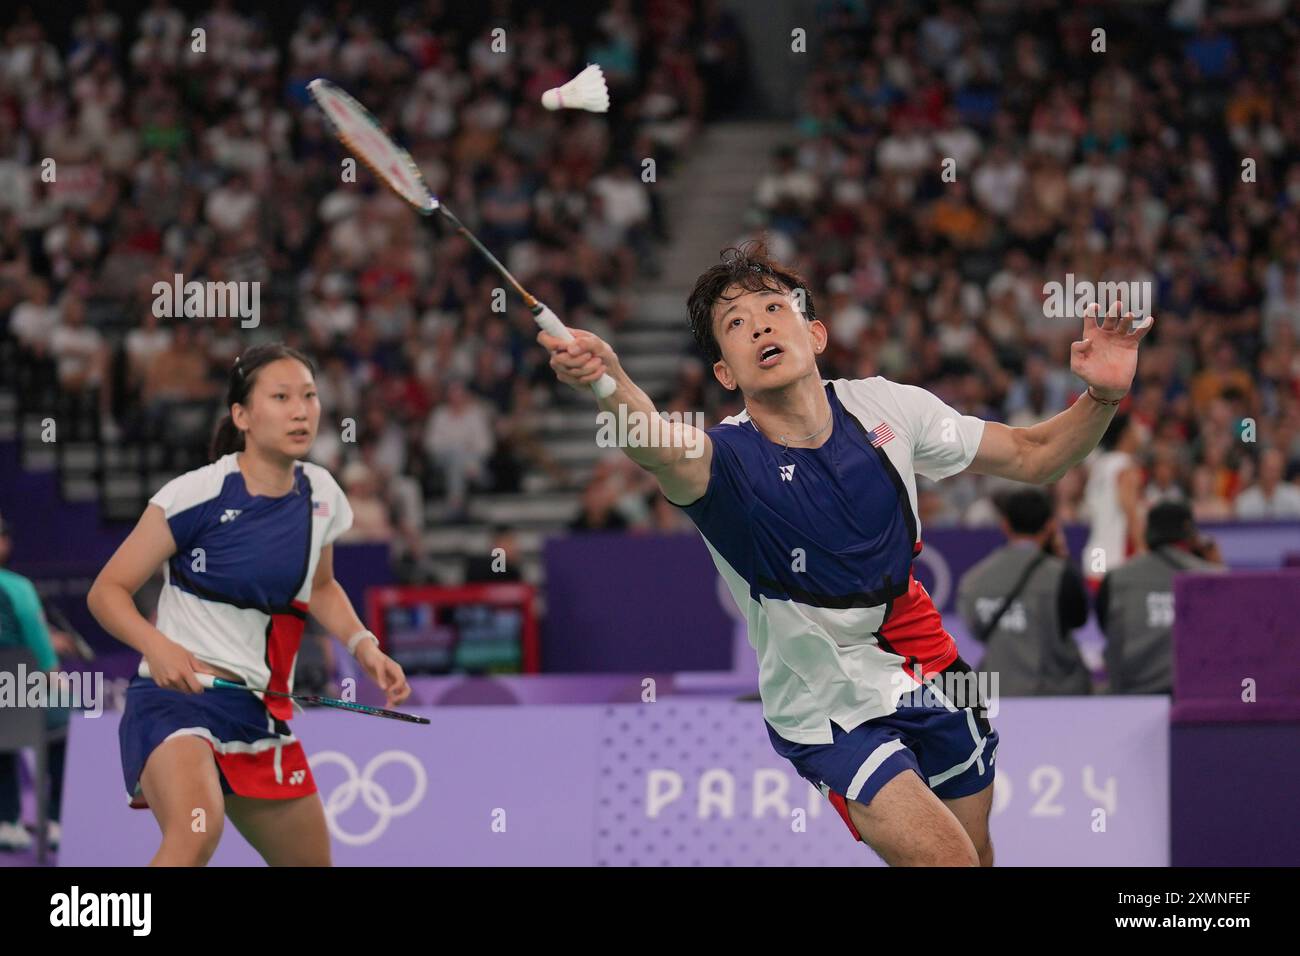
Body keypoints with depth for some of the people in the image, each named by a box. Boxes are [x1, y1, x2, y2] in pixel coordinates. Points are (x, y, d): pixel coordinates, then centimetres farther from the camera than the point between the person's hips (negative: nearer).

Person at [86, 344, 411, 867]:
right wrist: (157, 646, -27)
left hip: (261, 713, 7)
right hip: (175, 697, -7)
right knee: (196, 830, -37)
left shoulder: (321, 495, 6)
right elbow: (107, 591, -9)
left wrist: (363, 645, 7)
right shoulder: (196, 494, -14)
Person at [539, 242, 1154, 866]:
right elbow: (662, 447, -48)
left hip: (931, 676, 5)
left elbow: (1031, 456, 3)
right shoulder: (727, 457, -23)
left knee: (977, 855, 15)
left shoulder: (885, 407, -8)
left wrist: (1102, 397, -18)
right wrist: (610, 386, -71)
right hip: (829, 715, -5)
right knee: (945, 859, -21)